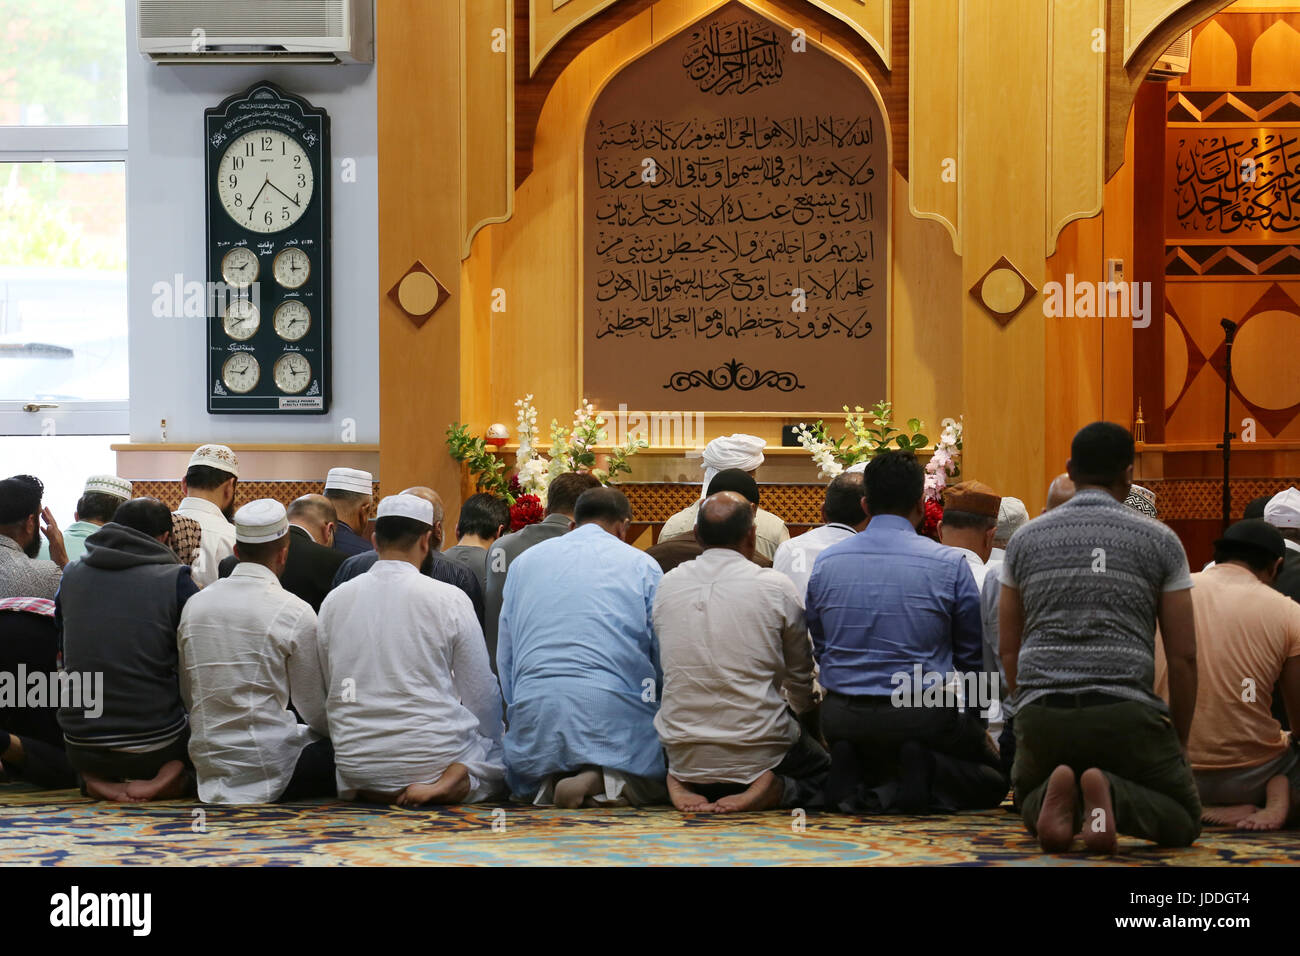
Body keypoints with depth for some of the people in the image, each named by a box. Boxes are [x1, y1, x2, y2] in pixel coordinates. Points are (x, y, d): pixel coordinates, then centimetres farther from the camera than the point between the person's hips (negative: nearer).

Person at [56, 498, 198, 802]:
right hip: (153, 748, -3)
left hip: (80, 750, 3)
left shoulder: (71, 575, 5)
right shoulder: (175, 579, -7)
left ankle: (98, 777, 5)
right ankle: (170, 773, -6)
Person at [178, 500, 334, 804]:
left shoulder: (194, 604, 6)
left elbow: (186, 695, 14)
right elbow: (313, 708, -1)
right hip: (267, 765, -7)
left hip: (205, 759, 7)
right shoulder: (295, 613, -9)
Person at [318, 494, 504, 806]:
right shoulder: (449, 599, -8)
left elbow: (332, 689, 12)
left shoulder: (335, 600, 3)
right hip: (433, 754, -5)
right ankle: (450, 784, -6)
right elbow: (481, 694, -1)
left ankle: (369, 791, 8)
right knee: (499, 751, 21)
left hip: (357, 765, 5)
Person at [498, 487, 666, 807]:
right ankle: (609, 783, -21)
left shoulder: (523, 562, 19)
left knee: (522, 789, 26)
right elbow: (665, 658, 10)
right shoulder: (642, 565, 9)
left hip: (533, 713, 3)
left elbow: (504, 659, 20)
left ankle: (547, 782, -10)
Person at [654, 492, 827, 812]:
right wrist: (803, 710, 30)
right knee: (824, 768, 26)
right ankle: (769, 790, -7)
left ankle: (683, 785, 2)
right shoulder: (777, 587, -9)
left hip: (683, 757, 3)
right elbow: (800, 677, 6)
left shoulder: (667, 584, 0)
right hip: (757, 750, -3)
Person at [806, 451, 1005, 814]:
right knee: (992, 779, 20)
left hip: (841, 718, 3)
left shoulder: (825, 563, 4)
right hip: (924, 714, -3)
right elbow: (973, 657, 4)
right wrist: (976, 719, 22)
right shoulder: (949, 564, -5)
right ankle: (926, 777, -12)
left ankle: (857, 784, -3)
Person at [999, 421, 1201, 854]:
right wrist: (1179, 744, 18)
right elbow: (1183, 656, 7)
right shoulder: (1159, 541, 7)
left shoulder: (1025, 539, 14)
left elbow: (1009, 649, 15)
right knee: (1183, 820, 17)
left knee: (1031, 805, 30)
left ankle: (1057, 795, -9)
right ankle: (1113, 797, -17)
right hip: (1125, 714, -2)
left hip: (1041, 713, 2)